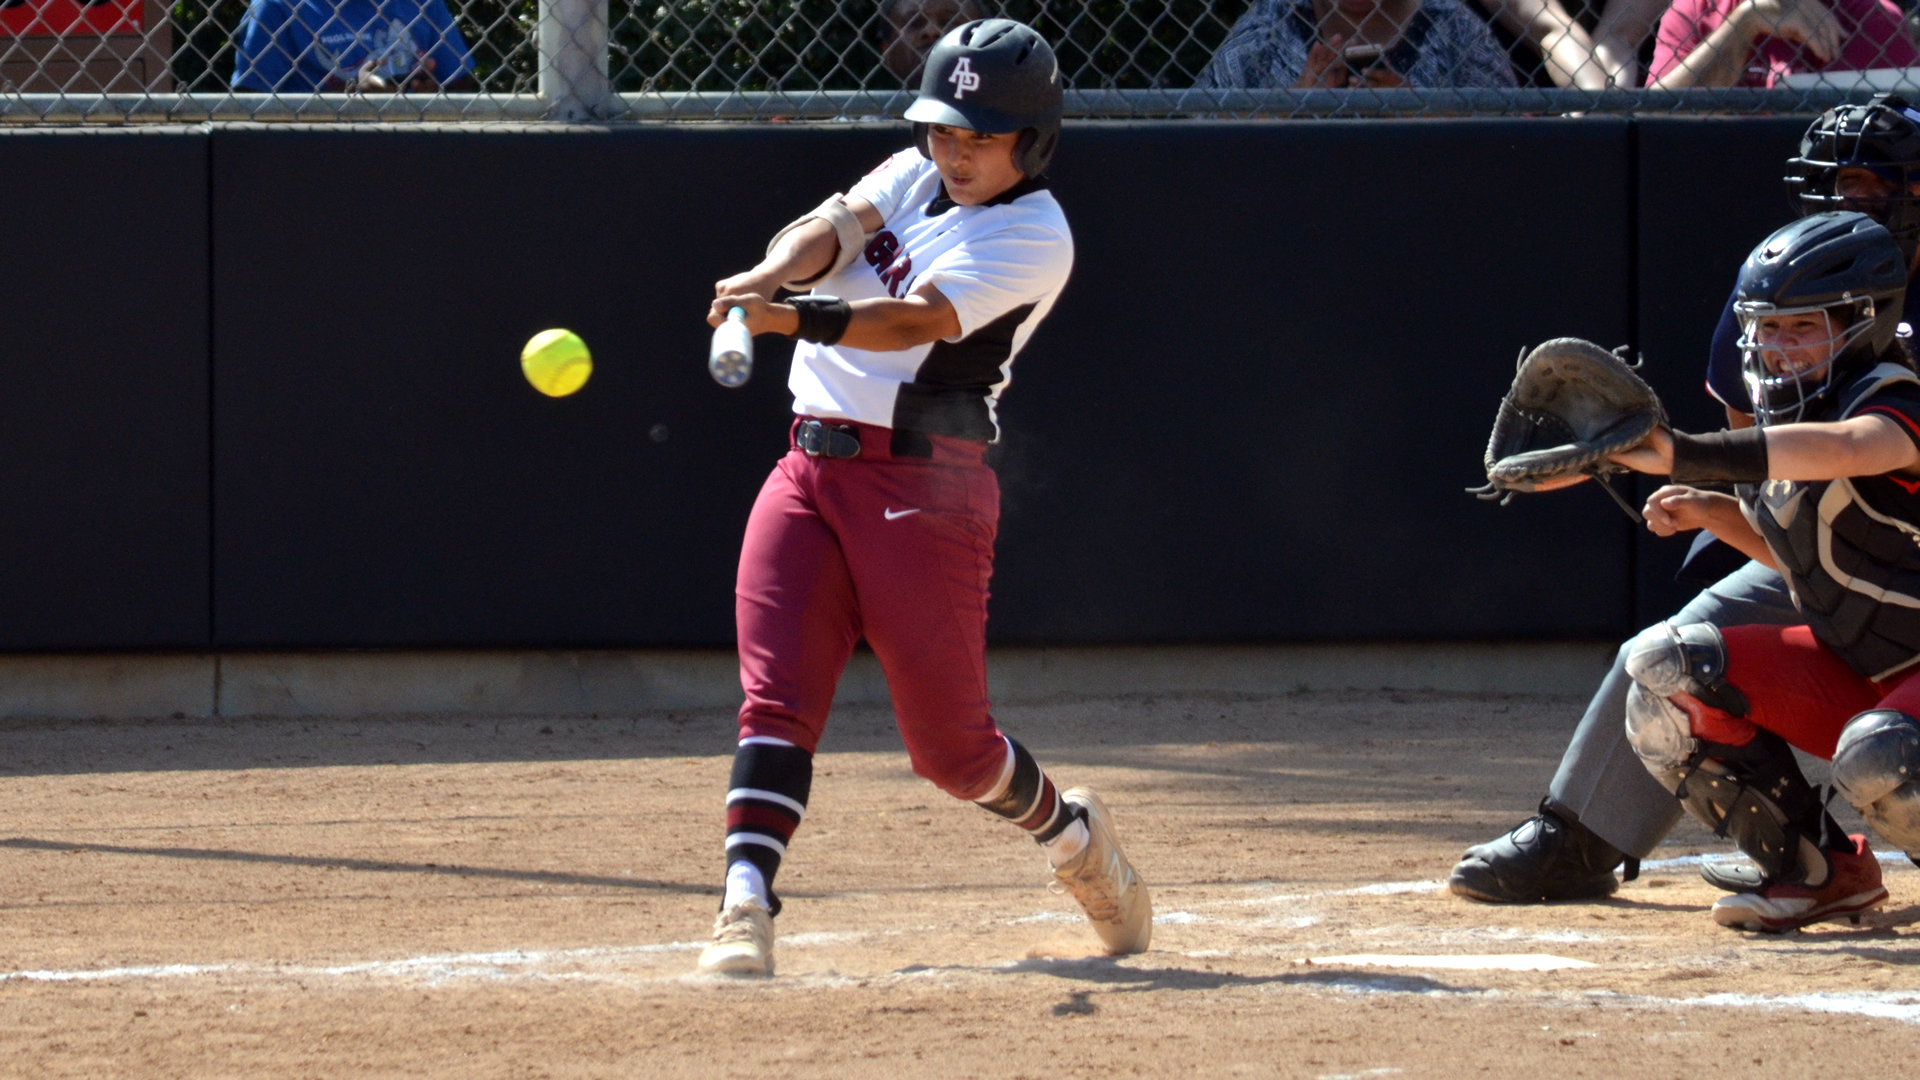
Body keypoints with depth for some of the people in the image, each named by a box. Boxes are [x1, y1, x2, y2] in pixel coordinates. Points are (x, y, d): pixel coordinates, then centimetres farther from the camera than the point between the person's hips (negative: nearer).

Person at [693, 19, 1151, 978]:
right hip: (810, 468, 5)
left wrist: (792, 319, -37)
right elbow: (833, 229, -5)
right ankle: (744, 912, -20)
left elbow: (917, 322, -22)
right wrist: (763, 279, -28)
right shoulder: (915, 177, 13)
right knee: (775, 700, -12)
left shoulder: (1034, 238, -8)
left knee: (949, 743, 3)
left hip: (923, 481, -5)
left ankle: (1068, 831, 32)